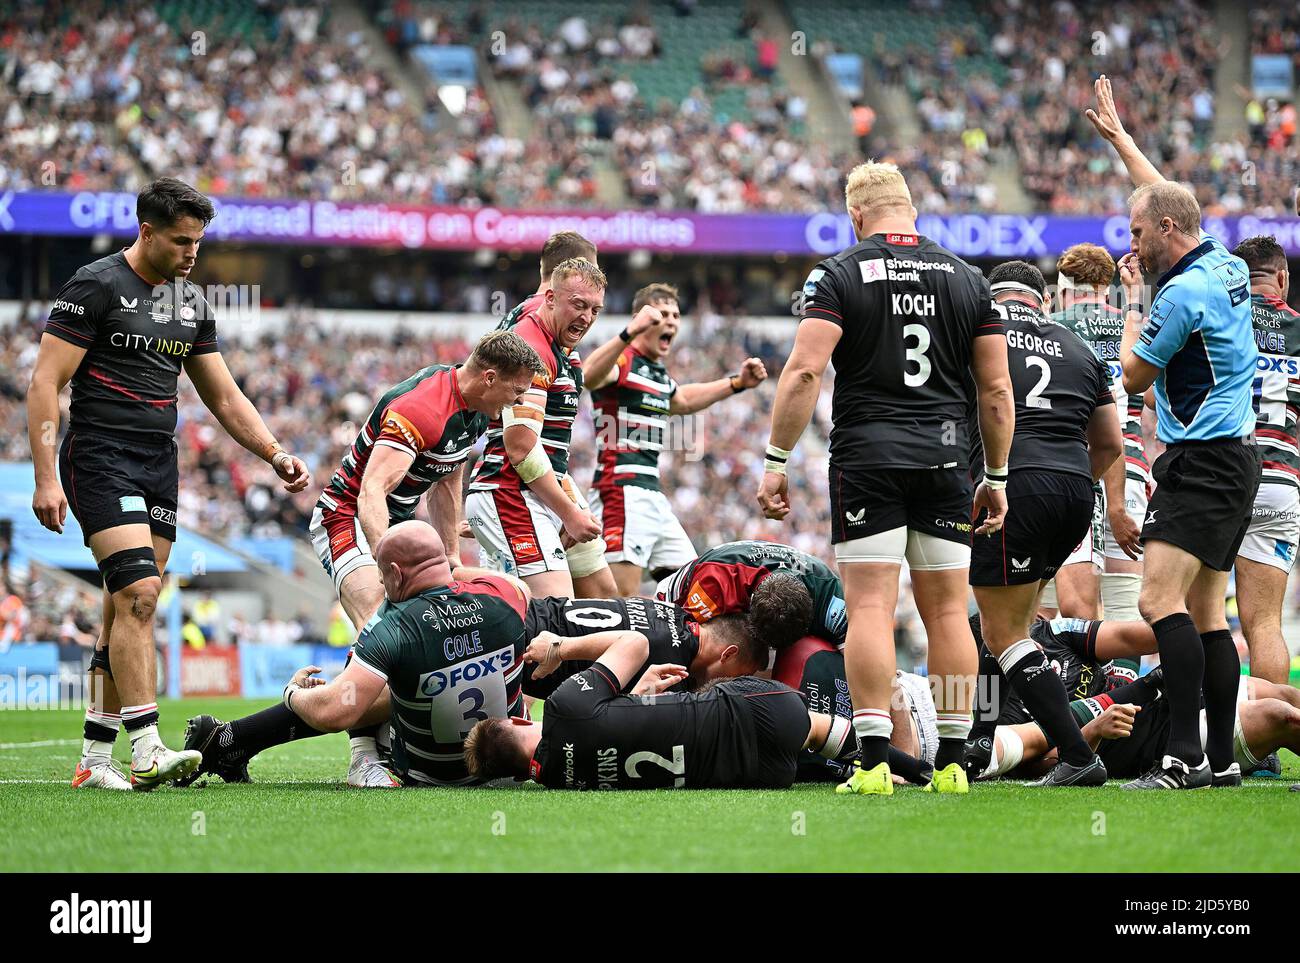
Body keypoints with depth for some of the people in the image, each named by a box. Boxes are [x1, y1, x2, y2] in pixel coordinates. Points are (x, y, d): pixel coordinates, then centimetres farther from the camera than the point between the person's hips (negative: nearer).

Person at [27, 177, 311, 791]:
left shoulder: (191, 300, 15)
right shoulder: (96, 286, -7)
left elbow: (224, 396, 20)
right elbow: (45, 382, -9)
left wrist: (275, 455, 8)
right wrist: (46, 476, -16)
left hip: (159, 466, 7)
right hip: (101, 462, -7)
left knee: (128, 611, 4)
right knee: (139, 593, -20)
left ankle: (95, 759, 9)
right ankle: (146, 751, -24)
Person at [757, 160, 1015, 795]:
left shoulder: (839, 275, -1)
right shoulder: (966, 280, 10)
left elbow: (804, 372, -11)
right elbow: (997, 390, 9)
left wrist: (776, 462, -6)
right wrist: (997, 477, 17)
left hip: (867, 458, -3)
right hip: (945, 458, 3)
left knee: (870, 606, -5)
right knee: (947, 611, 7)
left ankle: (873, 763, -12)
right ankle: (951, 762, 6)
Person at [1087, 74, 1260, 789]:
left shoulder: (1182, 292, -17)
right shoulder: (1224, 264, 10)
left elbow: (1135, 376, -5)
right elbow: (1169, 199, 28)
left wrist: (1132, 301, 9)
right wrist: (1118, 136, 37)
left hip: (1203, 462, -10)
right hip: (1232, 456, 10)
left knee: (1160, 600, -17)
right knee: (1205, 612, 10)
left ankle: (1184, 757, -25)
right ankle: (1221, 758, 9)